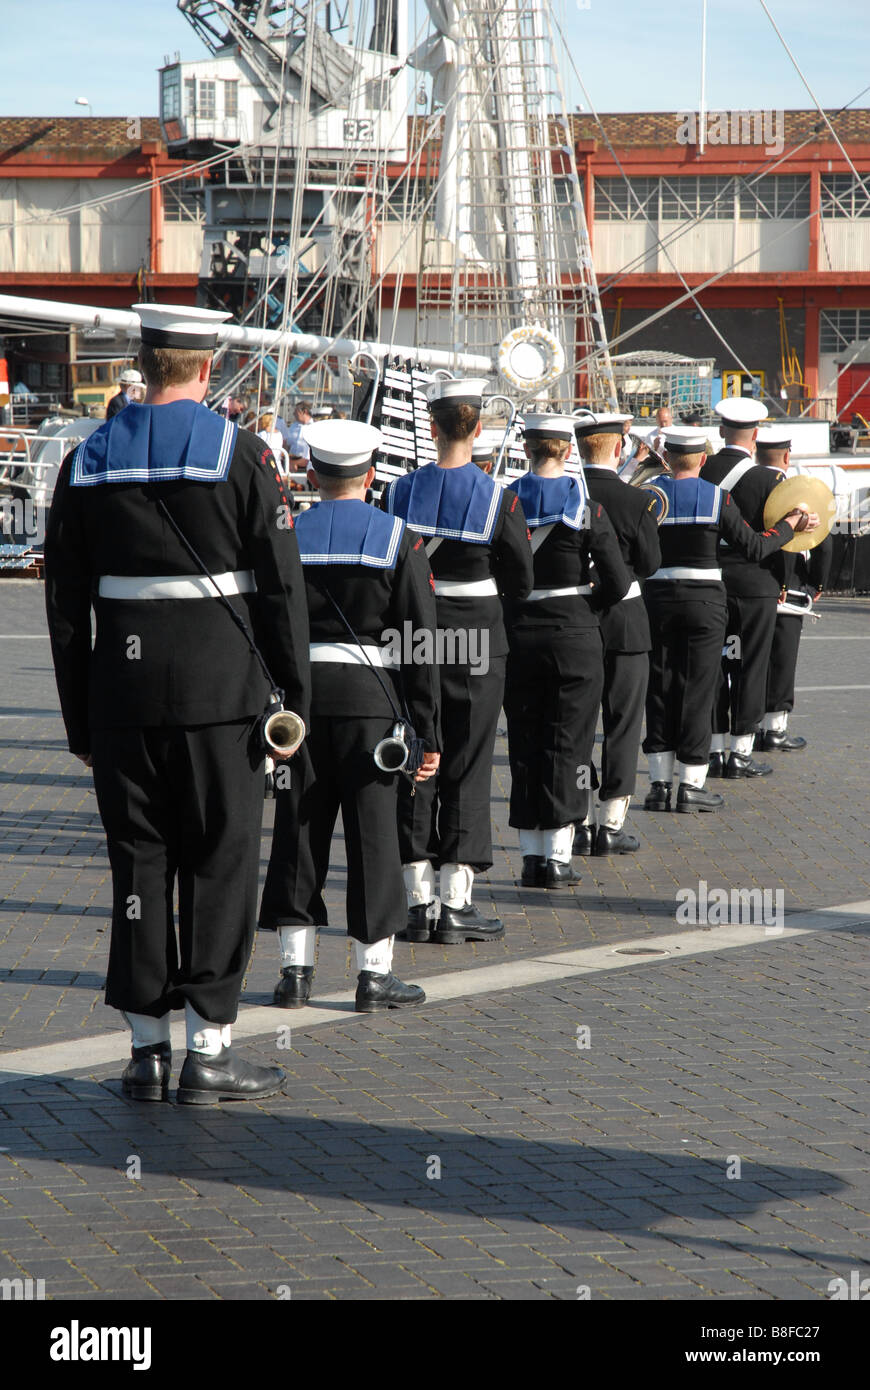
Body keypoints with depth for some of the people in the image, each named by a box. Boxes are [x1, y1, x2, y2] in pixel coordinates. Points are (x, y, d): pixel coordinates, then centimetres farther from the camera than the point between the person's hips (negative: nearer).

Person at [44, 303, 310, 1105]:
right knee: (220, 864, 3)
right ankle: (209, 1049, 4)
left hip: (122, 690, 3)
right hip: (221, 692, -3)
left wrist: (80, 721, 12)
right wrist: (297, 695, -1)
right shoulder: (240, 454, -6)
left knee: (139, 864, 9)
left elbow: (66, 606, 7)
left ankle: (147, 1049, 12)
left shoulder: (88, 462, 5)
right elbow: (281, 588, -8)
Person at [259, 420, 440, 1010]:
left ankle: (296, 967, 10)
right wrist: (429, 733, -2)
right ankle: (376, 972, 5)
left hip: (298, 694, 2)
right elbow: (420, 645, -4)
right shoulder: (400, 540, -2)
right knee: (374, 829, 3)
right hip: (370, 697, -2)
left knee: (299, 828, 8)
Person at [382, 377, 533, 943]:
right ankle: (456, 904, 3)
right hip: (477, 640, -2)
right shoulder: (499, 499, -9)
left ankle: (419, 899, 11)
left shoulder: (400, 492, -3)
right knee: (467, 765, 4)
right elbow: (522, 583, -5)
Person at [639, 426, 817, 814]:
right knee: (697, 690, 3)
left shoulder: (648, 495, -2)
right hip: (704, 602, -2)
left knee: (659, 690, 8)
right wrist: (789, 526, 11)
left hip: (657, 600, 2)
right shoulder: (718, 498, -5)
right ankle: (691, 786, 4)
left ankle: (660, 783, 8)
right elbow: (754, 547, -3)